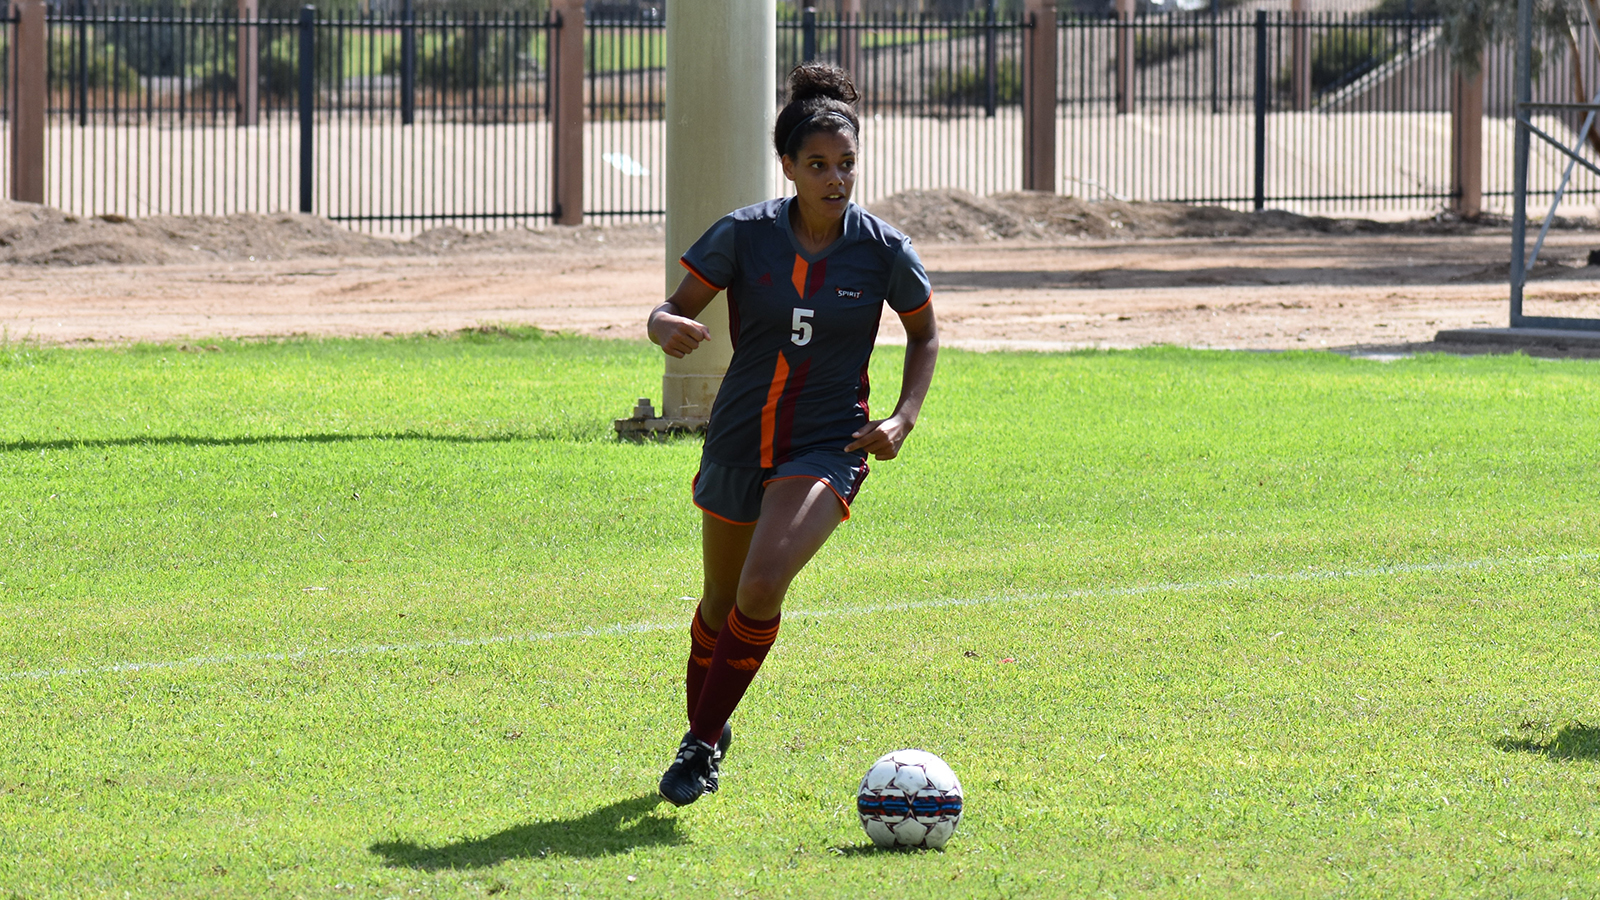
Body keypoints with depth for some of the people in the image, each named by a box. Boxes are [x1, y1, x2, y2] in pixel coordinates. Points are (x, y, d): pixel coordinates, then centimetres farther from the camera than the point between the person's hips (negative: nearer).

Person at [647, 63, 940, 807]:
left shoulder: (883, 251, -10)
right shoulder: (744, 235, -10)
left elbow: (925, 334, 8)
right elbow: (672, 310, -3)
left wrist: (903, 419, -6)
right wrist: (668, 328, -28)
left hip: (828, 448, -2)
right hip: (739, 442, 2)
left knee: (763, 585, -24)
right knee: (722, 600, 16)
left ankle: (705, 741, -8)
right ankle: (703, 731, 43)